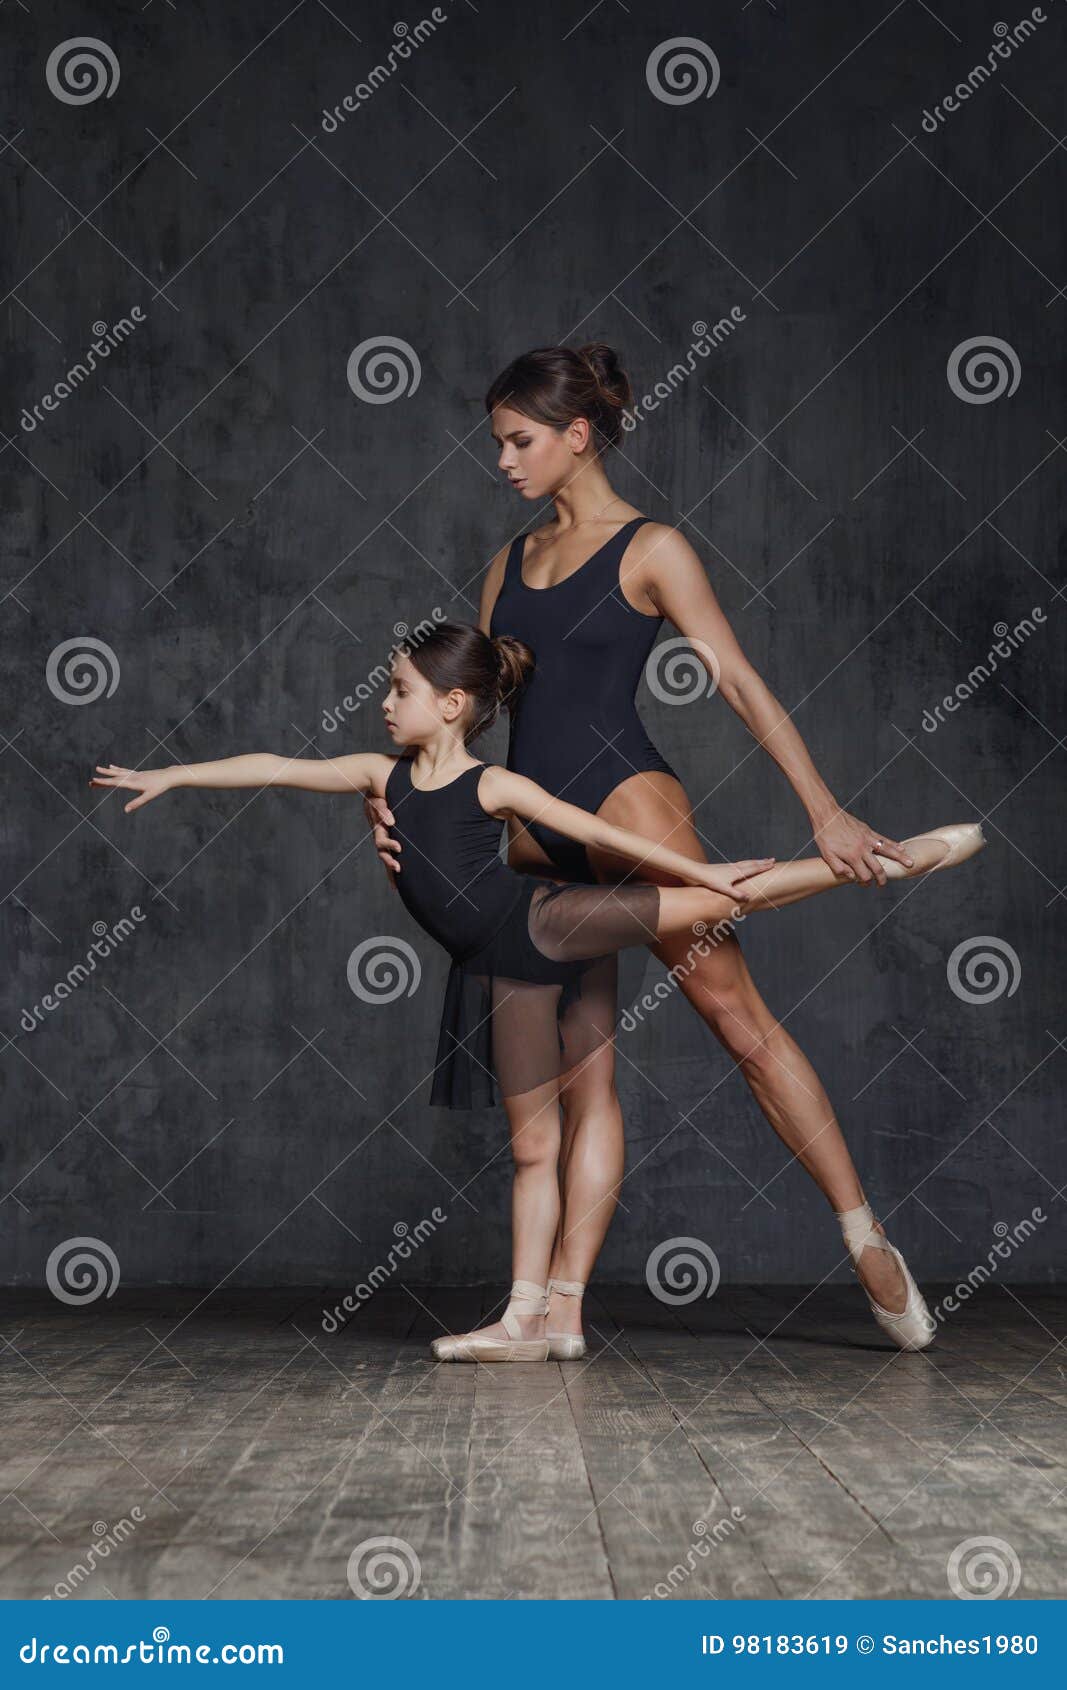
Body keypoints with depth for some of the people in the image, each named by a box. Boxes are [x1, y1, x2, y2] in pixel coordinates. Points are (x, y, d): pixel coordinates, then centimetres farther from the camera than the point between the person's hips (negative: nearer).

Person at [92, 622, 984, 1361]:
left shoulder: (494, 786, -6)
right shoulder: (385, 776, 9)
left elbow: (601, 832, -5)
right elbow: (279, 768, 10)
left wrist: (697, 867, -6)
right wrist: (171, 776, 11)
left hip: (545, 923, -4)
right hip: (503, 972, 4)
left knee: (716, 901, -18)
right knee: (533, 1143, 6)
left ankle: (894, 859, -11)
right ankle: (527, 1319, 7)